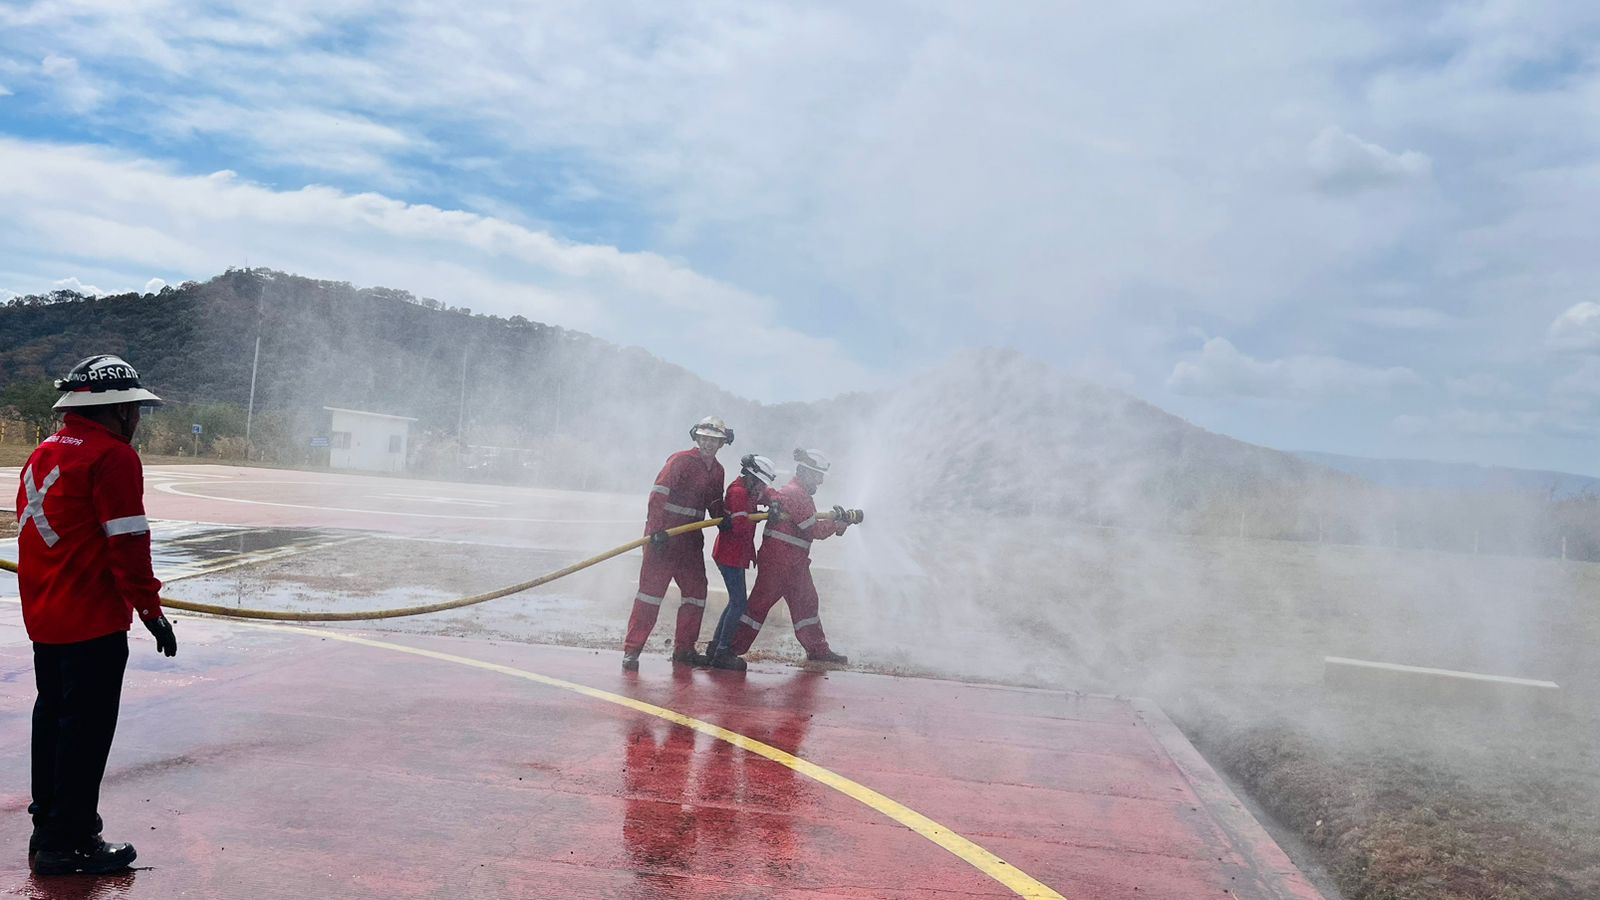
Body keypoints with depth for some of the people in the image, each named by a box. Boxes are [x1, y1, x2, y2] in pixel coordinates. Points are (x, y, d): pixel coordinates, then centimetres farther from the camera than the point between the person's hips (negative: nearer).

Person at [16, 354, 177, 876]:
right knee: (86, 729, 0)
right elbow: (127, 544, -19)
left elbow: (31, 531, 20)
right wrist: (149, 609, -14)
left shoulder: (43, 454, 14)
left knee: (53, 717, 19)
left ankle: (49, 826, 31)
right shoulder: (113, 456, -15)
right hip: (92, 621, -9)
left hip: (44, 618, 9)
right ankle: (67, 843, 8)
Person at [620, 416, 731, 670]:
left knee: (696, 591, 9)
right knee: (651, 590, -8)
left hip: (691, 539, 7)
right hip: (663, 535, -7)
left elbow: (715, 505, 22)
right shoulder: (681, 460, -10)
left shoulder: (717, 471, 13)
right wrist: (656, 530, -27)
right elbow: (658, 494, -18)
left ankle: (684, 649, 21)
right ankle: (631, 650, -5)